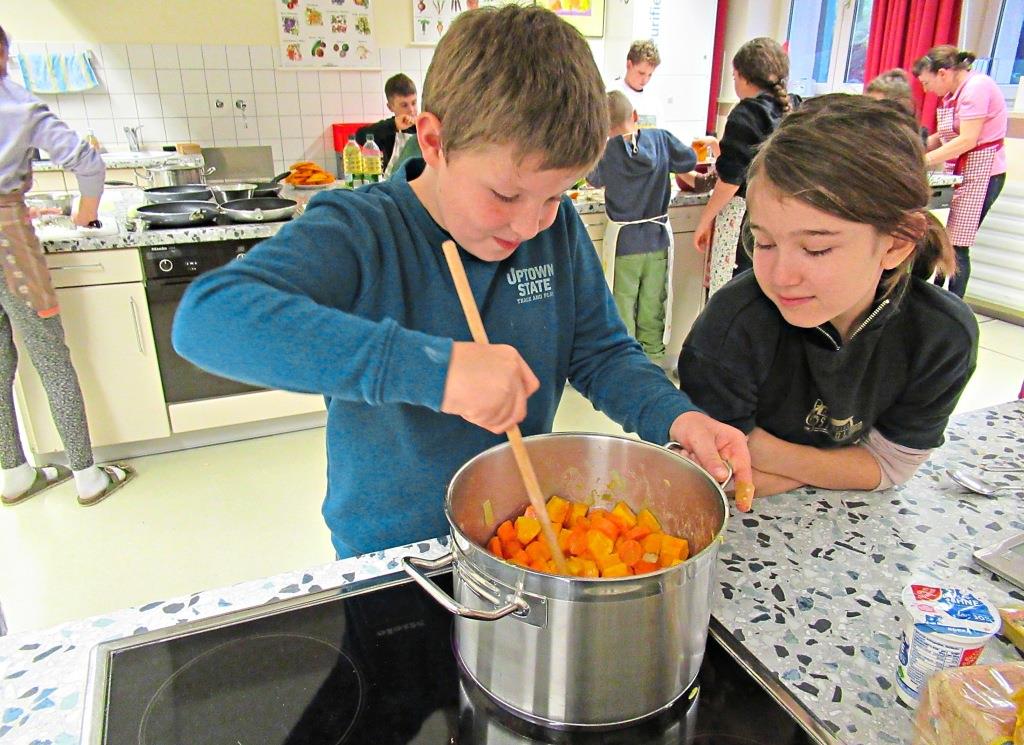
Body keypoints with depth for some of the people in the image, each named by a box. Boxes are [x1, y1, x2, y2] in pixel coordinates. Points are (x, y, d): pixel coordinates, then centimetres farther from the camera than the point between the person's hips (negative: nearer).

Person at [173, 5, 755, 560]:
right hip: (387, 554, -3)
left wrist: (673, 416, -21)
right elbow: (205, 315, -39)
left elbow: (603, 352, 0)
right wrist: (432, 366, -48)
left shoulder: (559, 227, -8)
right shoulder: (359, 233, -23)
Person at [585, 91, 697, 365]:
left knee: (623, 300, 9)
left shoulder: (606, 152, -13)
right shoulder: (661, 139, -8)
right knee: (653, 299, 14)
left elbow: (594, 180, 6)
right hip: (658, 235, 3)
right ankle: (652, 352, 26)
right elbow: (690, 159, 6)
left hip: (623, 239, -3)